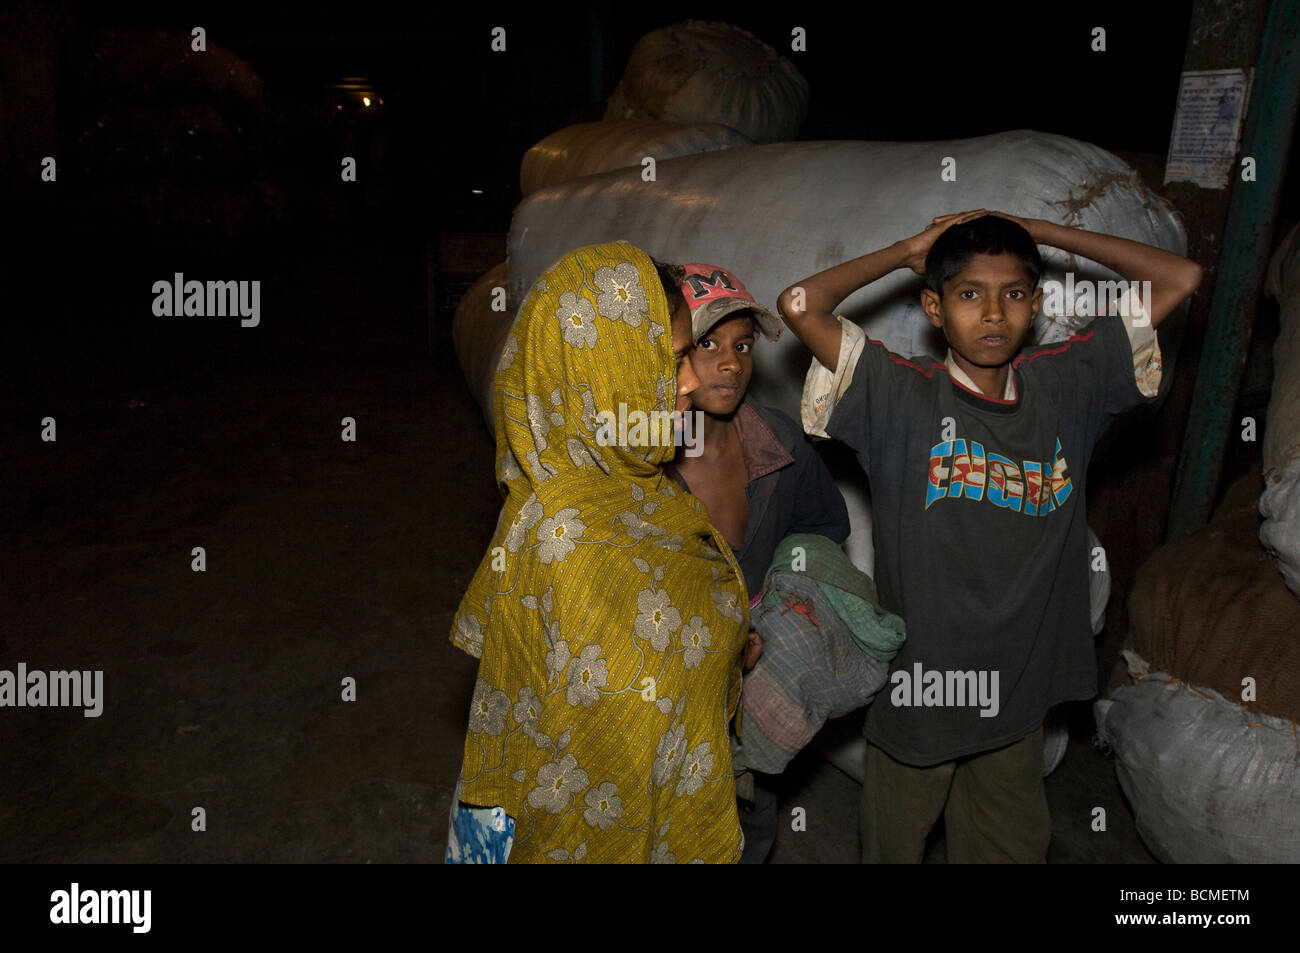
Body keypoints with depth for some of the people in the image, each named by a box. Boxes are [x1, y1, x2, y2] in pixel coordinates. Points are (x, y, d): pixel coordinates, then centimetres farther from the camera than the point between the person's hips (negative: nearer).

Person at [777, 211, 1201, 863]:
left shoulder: (1067, 385, -1)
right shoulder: (898, 397, -12)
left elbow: (1180, 278, 2)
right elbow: (798, 304, -23)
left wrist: (1041, 232, -1)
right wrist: (908, 250, -9)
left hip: (1018, 690, 3)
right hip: (917, 682, -3)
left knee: (1012, 848, 22)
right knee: (893, 846, 18)